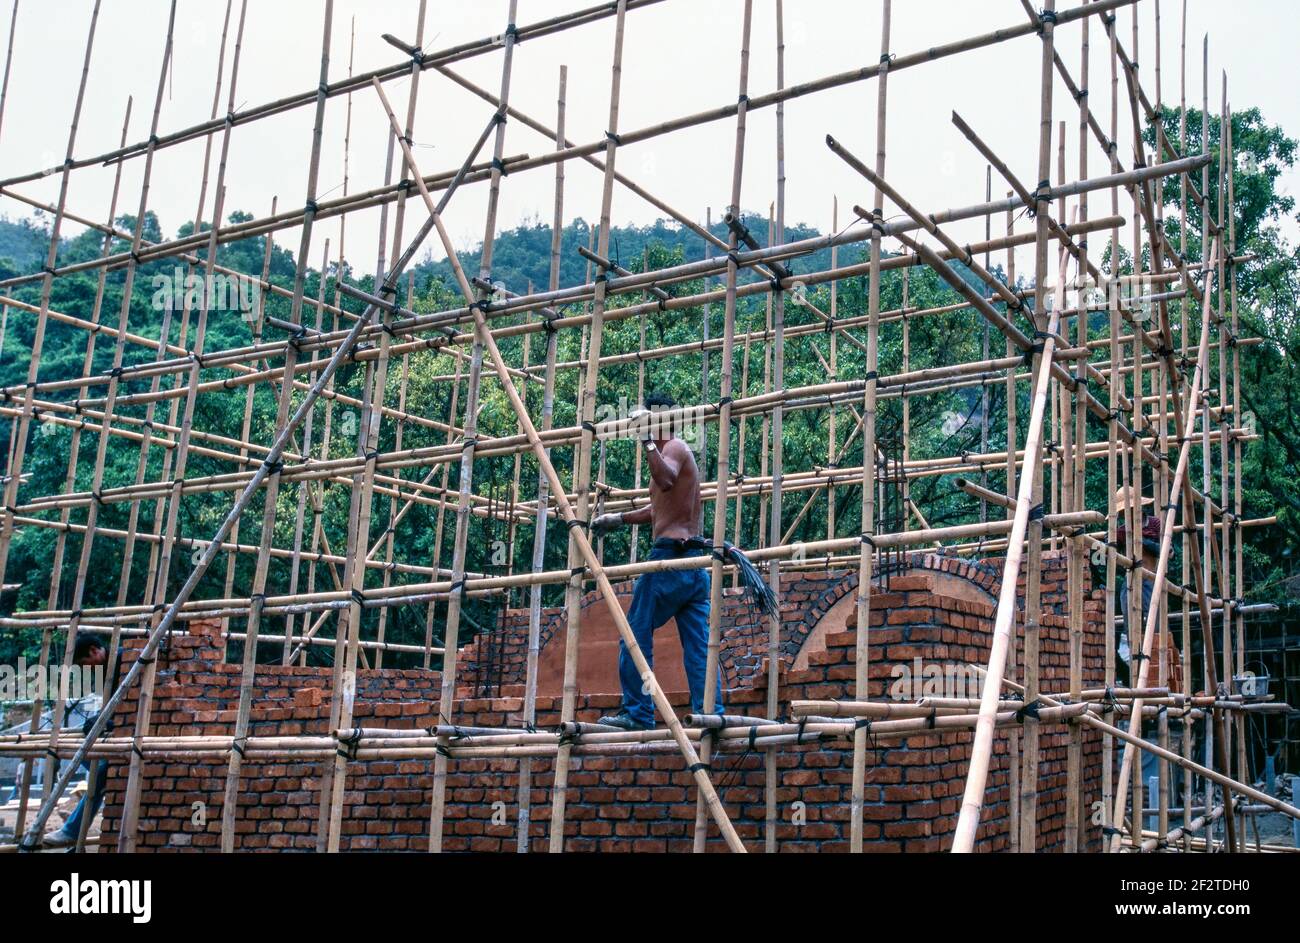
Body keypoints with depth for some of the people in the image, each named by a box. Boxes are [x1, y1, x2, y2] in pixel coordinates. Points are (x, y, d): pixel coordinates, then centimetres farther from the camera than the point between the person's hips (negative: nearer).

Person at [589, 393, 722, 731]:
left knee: (636, 635, -2)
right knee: (699, 643, 3)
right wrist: (619, 519, 41)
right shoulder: (681, 452, 26)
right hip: (695, 560, 10)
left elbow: (665, 480, -29)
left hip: (670, 556, -10)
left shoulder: (675, 447, -4)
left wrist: (647, 441, -29)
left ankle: (637, 713, -1)